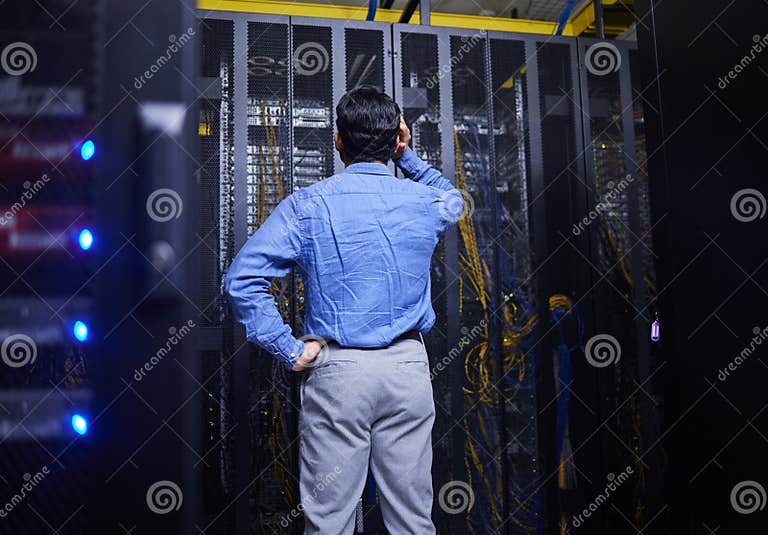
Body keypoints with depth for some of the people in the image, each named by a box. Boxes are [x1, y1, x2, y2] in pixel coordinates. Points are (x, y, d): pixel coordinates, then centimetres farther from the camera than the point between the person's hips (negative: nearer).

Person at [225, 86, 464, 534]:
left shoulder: (306, 206, -4)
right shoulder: (425, 202, 2)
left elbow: (243, 280, -11)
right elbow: (453, 199, 29)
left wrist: (290, 350, -7)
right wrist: (408, 157, 23)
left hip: (337, 368, -2)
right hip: (408, 367, 2)